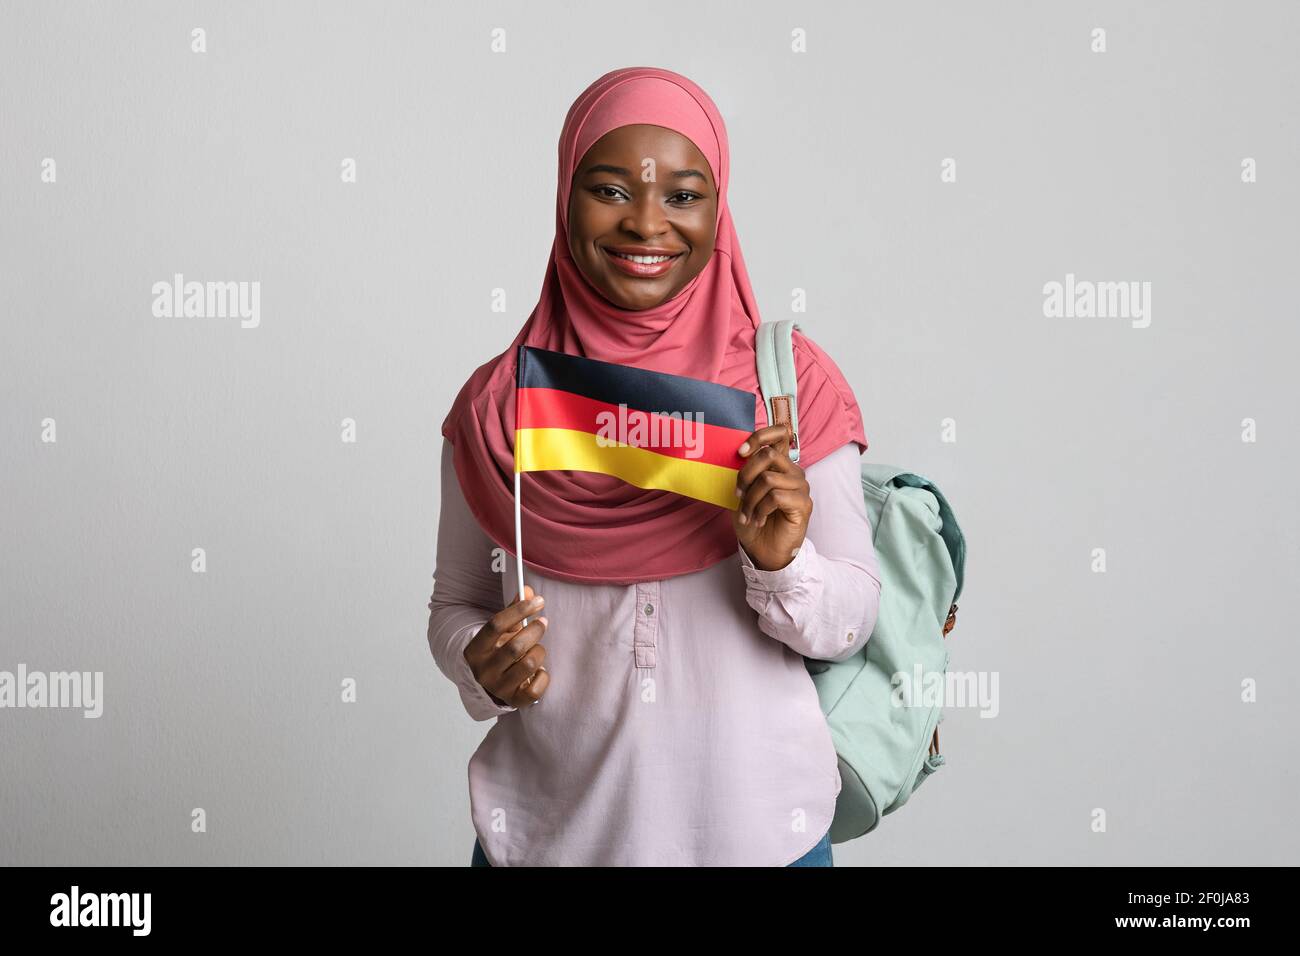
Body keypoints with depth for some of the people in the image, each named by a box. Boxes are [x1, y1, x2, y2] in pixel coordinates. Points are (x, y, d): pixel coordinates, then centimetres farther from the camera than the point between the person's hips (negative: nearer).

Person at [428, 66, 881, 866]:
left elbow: (854, 620, -4)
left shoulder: (791, 384, -8)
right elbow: (456, 606, 4)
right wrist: (483, 666, -15)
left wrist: (784, 564, -23)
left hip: (757, 826, 0)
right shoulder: (495, 407, -5)